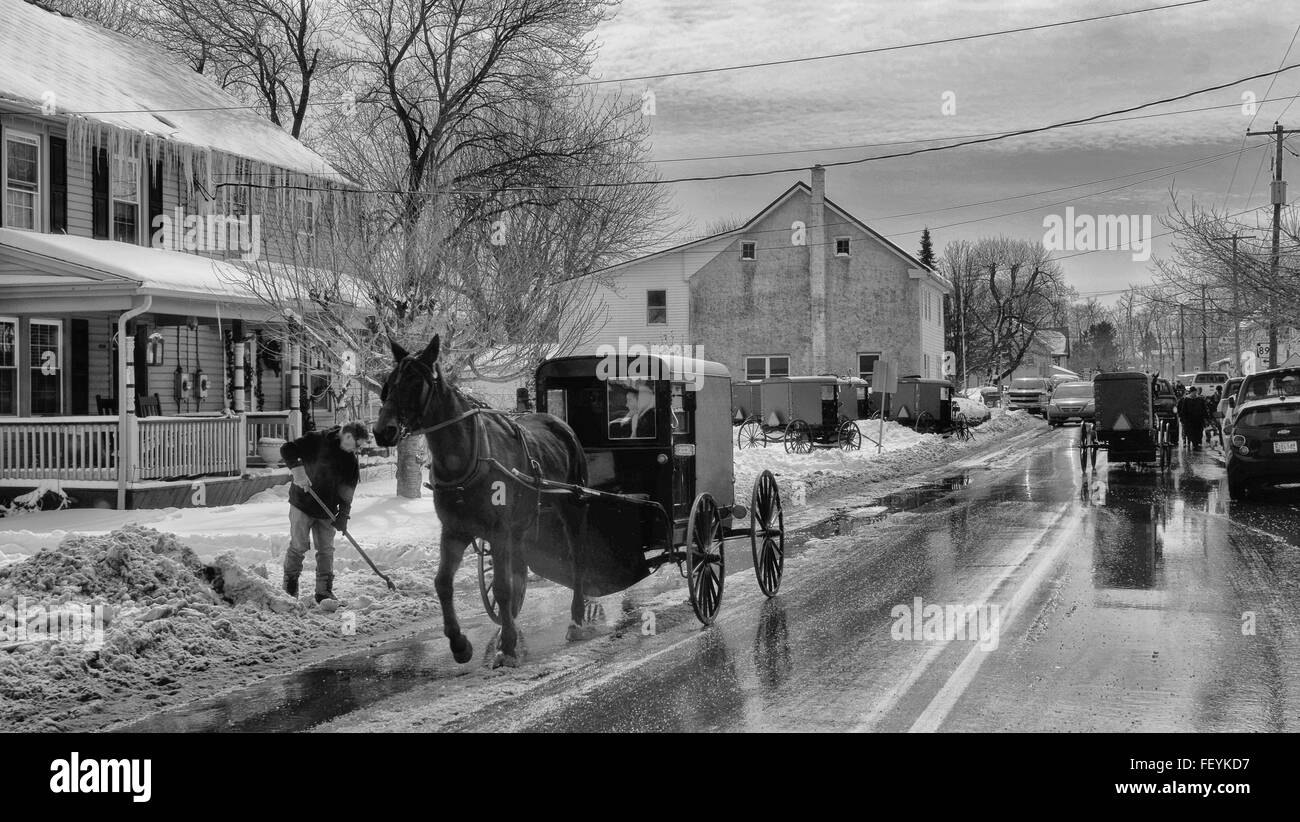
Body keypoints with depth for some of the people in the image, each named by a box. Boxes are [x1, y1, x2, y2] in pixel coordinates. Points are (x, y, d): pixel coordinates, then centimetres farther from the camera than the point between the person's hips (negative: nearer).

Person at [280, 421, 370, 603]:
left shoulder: (351, 460, 4)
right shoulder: (317, 441, -12)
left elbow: (347, 492, 4)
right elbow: (287, 449, -17)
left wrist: (343, 516, -6)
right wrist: (298, 469, -31)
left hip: (326, 512, 5)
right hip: (302, 504, -5)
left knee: (326, 550, 2)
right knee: (298, 546, -1)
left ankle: (324, 592, 8)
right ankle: (289, 586, 18)